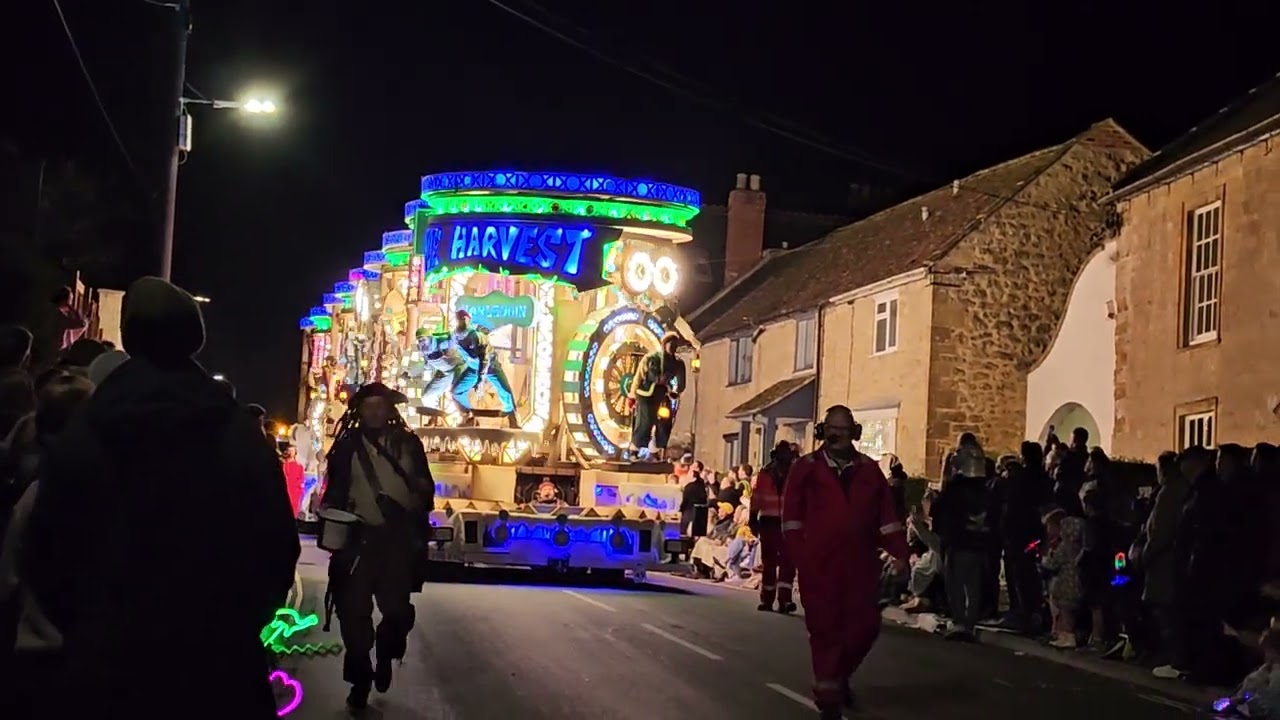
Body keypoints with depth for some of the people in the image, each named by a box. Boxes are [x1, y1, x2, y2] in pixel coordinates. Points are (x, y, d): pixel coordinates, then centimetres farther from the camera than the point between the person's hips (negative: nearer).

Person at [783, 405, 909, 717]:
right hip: (819, 565, -3)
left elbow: (887, 515, 9)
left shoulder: (869, 470, 11)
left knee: (865, 626, 4)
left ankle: (840, 675, 31)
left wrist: (898, 552, 2)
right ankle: (828, 694, 9)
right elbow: (792, 512, -1)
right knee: (825, 628, -1)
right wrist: (798, 550, -9)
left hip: (861, 565, 3)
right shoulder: (806, 468, 3)